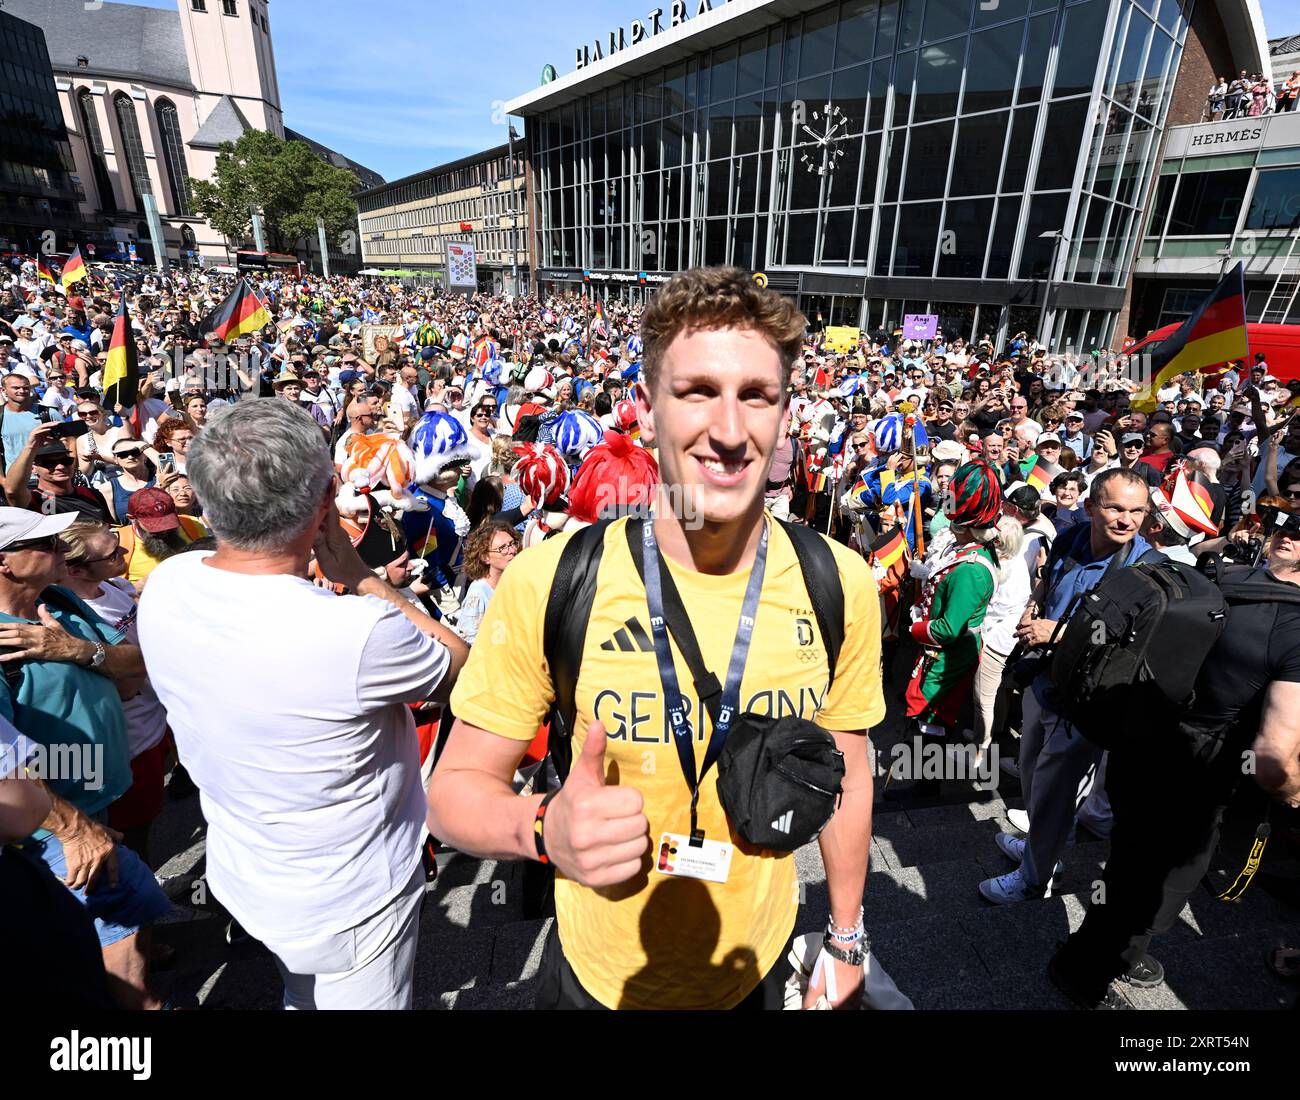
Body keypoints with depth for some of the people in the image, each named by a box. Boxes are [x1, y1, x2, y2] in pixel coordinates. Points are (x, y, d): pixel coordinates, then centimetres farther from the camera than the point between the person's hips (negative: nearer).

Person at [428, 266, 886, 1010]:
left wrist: (847, 940, 7)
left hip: (756, 961, 2)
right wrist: (544, 829, -34)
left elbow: (845, 771, -2)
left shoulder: (839, 584, -16)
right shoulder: (551, 580, -25)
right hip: (600, 971, -1)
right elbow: (457, 787, -14)